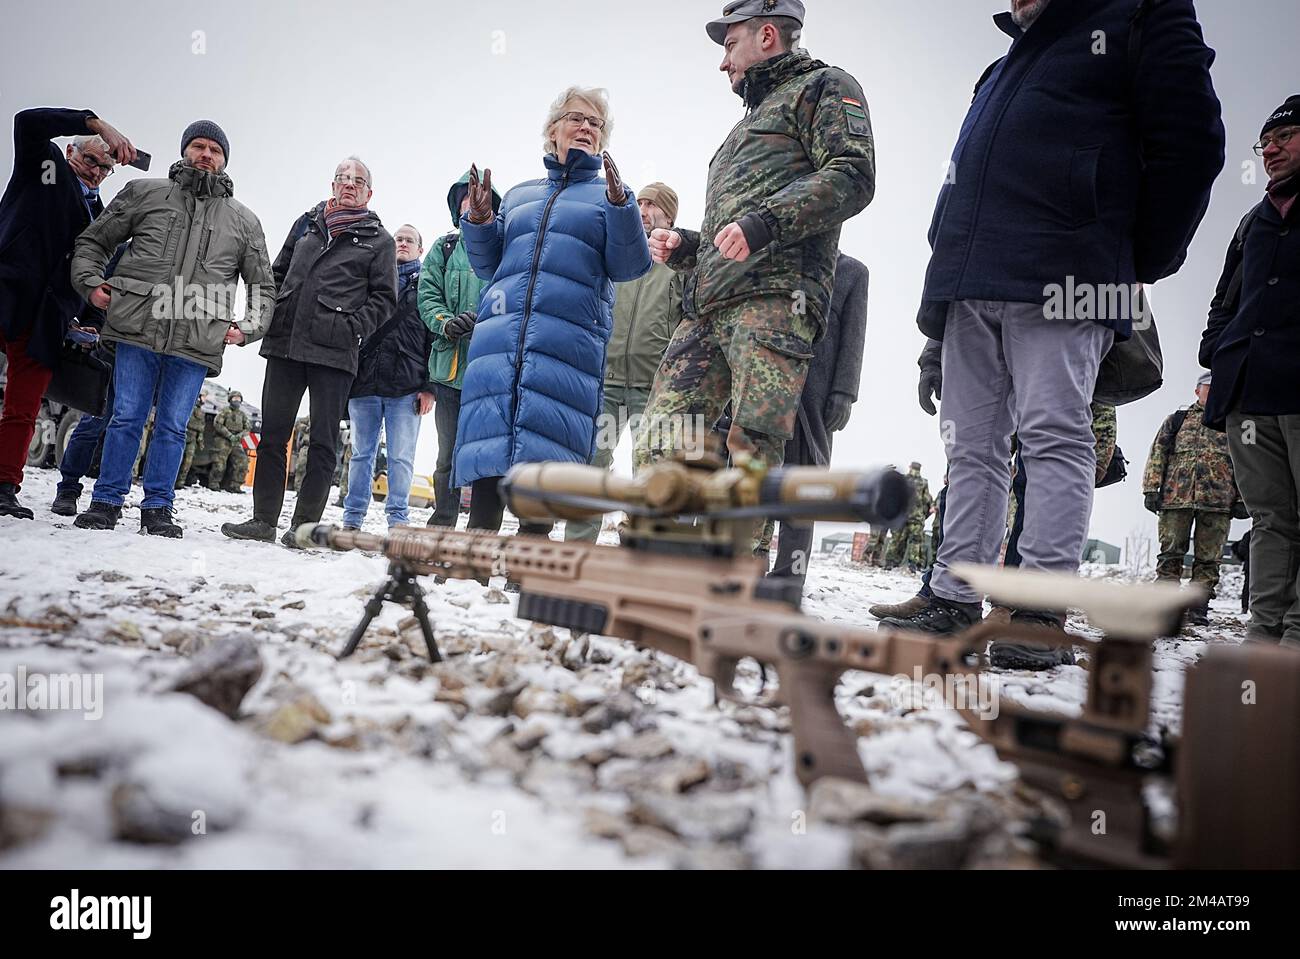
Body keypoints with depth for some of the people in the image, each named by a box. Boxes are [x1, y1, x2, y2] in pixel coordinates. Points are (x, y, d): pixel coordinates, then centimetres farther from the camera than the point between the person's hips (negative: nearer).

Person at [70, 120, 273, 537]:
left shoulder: (244, 221, 16)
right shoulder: (145, 193, 14)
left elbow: (263, 286, 20)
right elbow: (92, 240, 19)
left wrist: (247, 328, 6)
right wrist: (91, 282, 3)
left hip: (197, 342, 1)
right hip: (138, 329, 0)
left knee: (173, 427, 3)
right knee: (126, 418, 1)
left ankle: (157, 507, 12)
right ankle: (106, 501, 11)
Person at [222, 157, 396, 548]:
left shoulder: (378, 240, 7)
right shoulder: (307, 223, 19)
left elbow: (384, 297, 1)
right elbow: (278, 273, 23)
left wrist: (352, 328, -13)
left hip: (334, 353, -4)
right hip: (284, 345, 4)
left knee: (323, 441, -1)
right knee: (272, 433, 5)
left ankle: (305, 524, 5)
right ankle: (263, 519, 13)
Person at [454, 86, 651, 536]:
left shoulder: (609, 194, 16)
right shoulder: (518, 195, 25)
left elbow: (628, 266, 1)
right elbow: (490, 265, 23)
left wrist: (620, 205, -12)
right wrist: (479, 221, 6)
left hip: (570, 336, -3)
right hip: (500, 329, 3)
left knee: (546, 446, -9)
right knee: (489, 432, -7)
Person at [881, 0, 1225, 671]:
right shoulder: (1009, 63, 32)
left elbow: (1188, 143, 0)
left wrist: (1141, 262, -1)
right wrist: (947, 270, 15)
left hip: (1059, 280, -7)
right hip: (972, 283, 7)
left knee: (1053, 434, -11)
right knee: (972, 445, 3)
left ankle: (1042, 615, -11)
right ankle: (954, 600, 5)